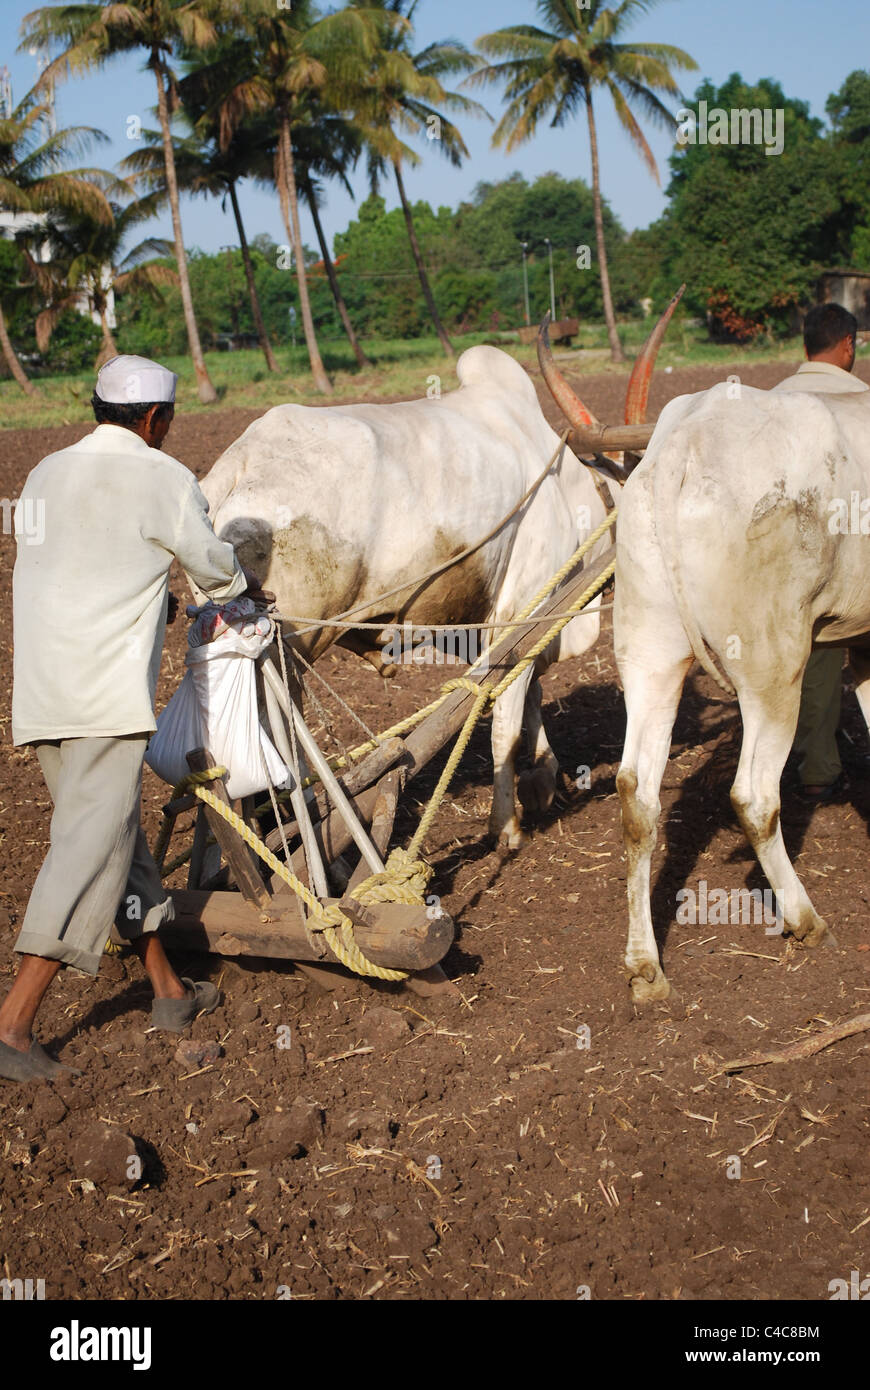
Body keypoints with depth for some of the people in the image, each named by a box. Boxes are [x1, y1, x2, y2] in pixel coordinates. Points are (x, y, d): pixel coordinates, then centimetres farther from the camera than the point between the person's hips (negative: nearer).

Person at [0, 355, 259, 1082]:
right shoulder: (160, 477, -4)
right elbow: (212, 561, 8)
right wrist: (243, 582, 31)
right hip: (106, 694, -8)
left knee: (117, 838, 17)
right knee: (91, 849, -7)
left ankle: (169, 991, 29)